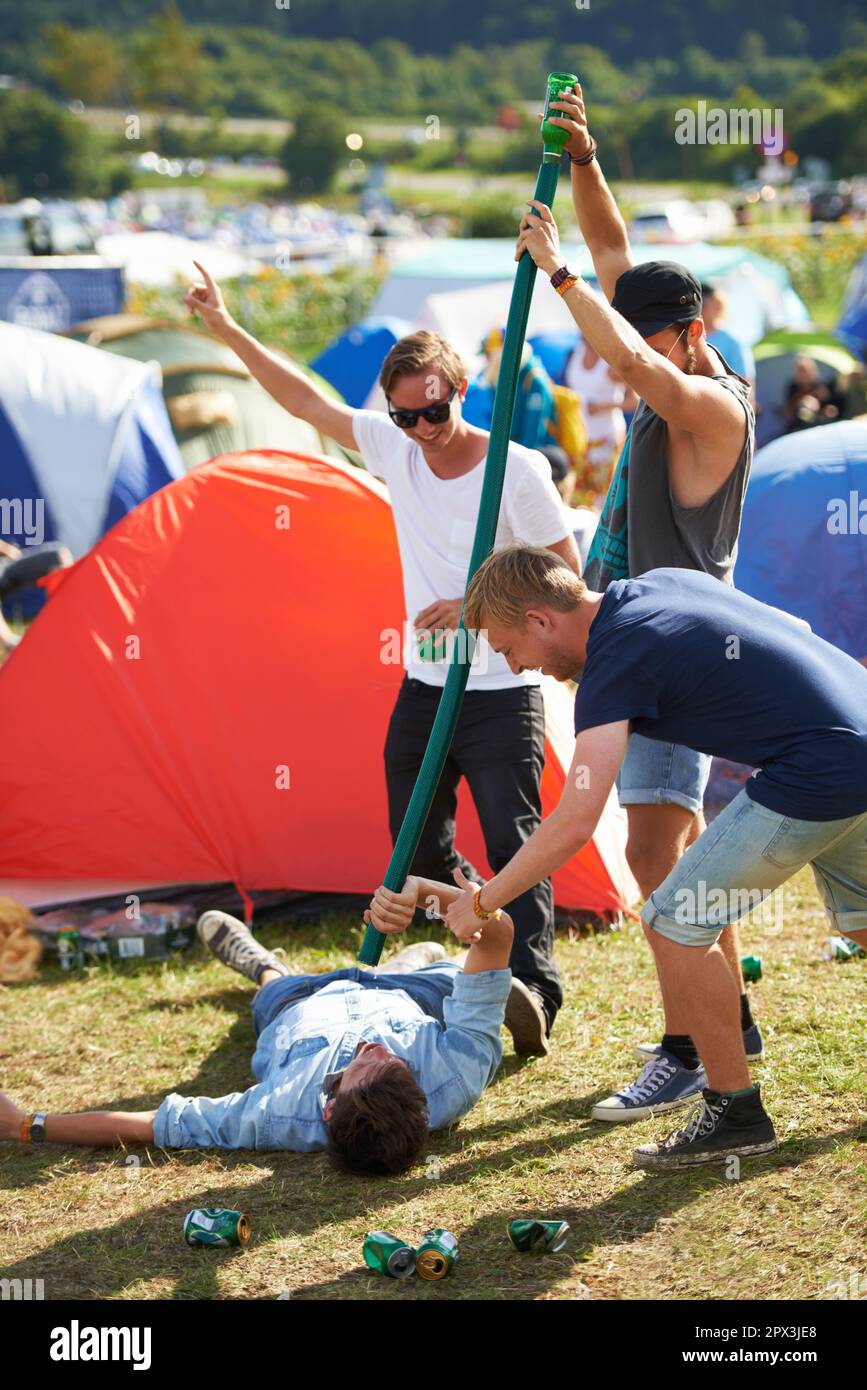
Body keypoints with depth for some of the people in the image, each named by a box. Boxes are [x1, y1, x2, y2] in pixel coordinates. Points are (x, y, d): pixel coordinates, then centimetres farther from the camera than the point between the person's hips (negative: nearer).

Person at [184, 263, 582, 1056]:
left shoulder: (517, 471, -14)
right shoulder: (395, 451, 0)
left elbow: (566, 577, -9)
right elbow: (306, 401, 4)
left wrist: (478, 605, -19)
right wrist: (227, 329, 0)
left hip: (501, 693, -6)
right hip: (424, 688, 6)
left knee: (514, 842, -14)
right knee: (419, 852, 11)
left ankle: (534, 986, -21)